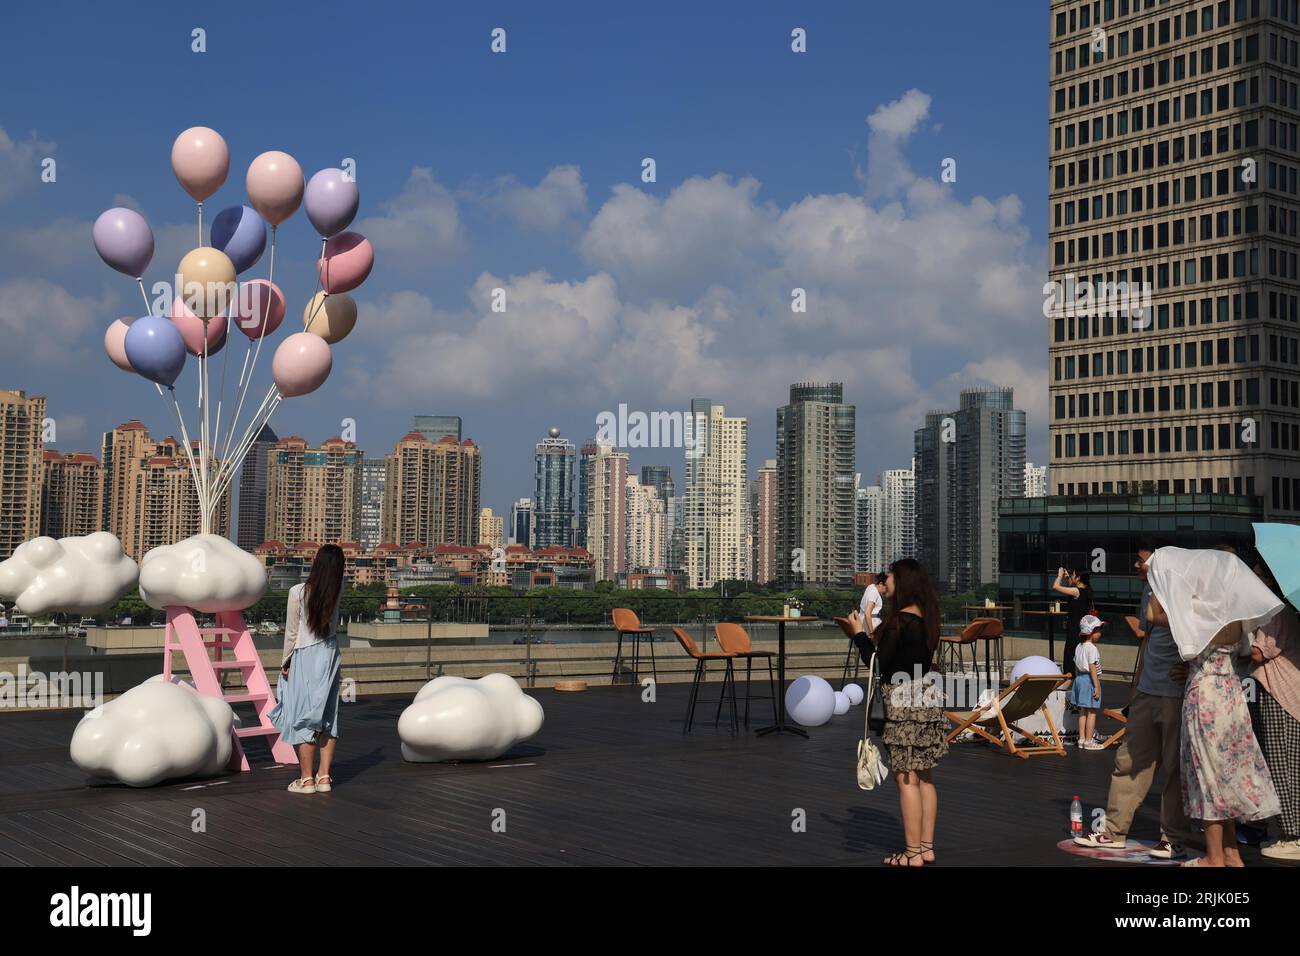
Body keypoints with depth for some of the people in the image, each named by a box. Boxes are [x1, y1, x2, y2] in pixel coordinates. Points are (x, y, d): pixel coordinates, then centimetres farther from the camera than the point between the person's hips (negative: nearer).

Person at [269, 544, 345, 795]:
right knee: (327, 716, 10)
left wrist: (286, 662, 4)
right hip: (329, 654, 4)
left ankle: (307, 779, 5)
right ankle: (324, 777, 12)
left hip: (304, 657, -4)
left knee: (302, 717, 3)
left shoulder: (298, 592, -17)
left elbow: (291, 632, -8)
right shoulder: (338, 590, -7)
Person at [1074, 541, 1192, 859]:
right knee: (1129, 759, 10)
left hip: (1176, 693, -8)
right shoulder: (1149, 589, 13)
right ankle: (1114, 832, 17)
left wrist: (1194, 666, -19)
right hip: (1148, 692, 9)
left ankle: (1174, 840, 10)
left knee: (1175, 768, 0)